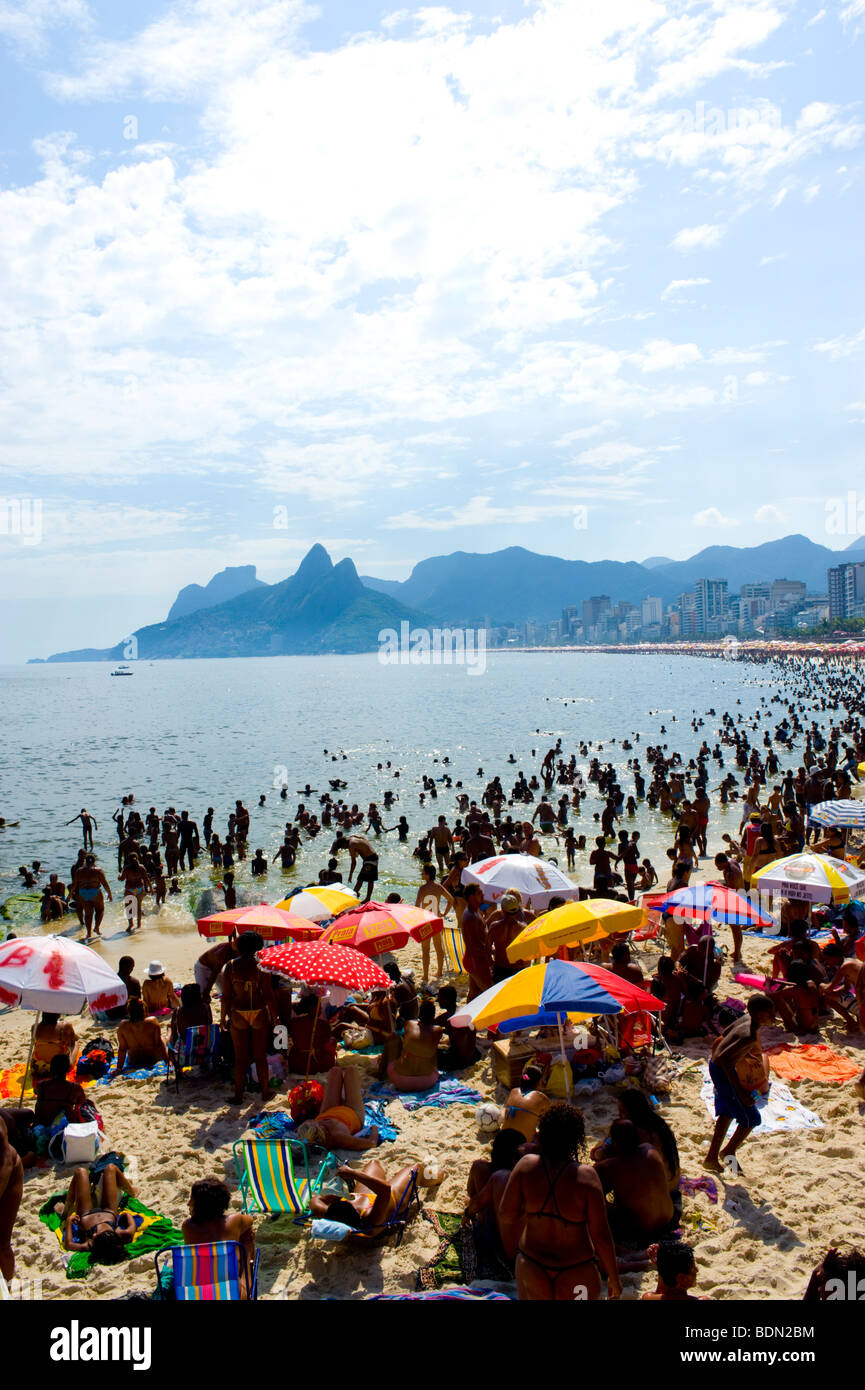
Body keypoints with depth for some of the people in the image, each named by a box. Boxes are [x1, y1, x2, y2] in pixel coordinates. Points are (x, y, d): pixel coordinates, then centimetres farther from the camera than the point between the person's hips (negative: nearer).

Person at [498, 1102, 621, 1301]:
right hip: (576, 1276, -2)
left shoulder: (526, 1166, -13)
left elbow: (505, 1215, -5)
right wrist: (614, 1278, -1)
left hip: (531, 1268, 2)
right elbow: (601, 1236, -16)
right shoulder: (585, 1176, -21)